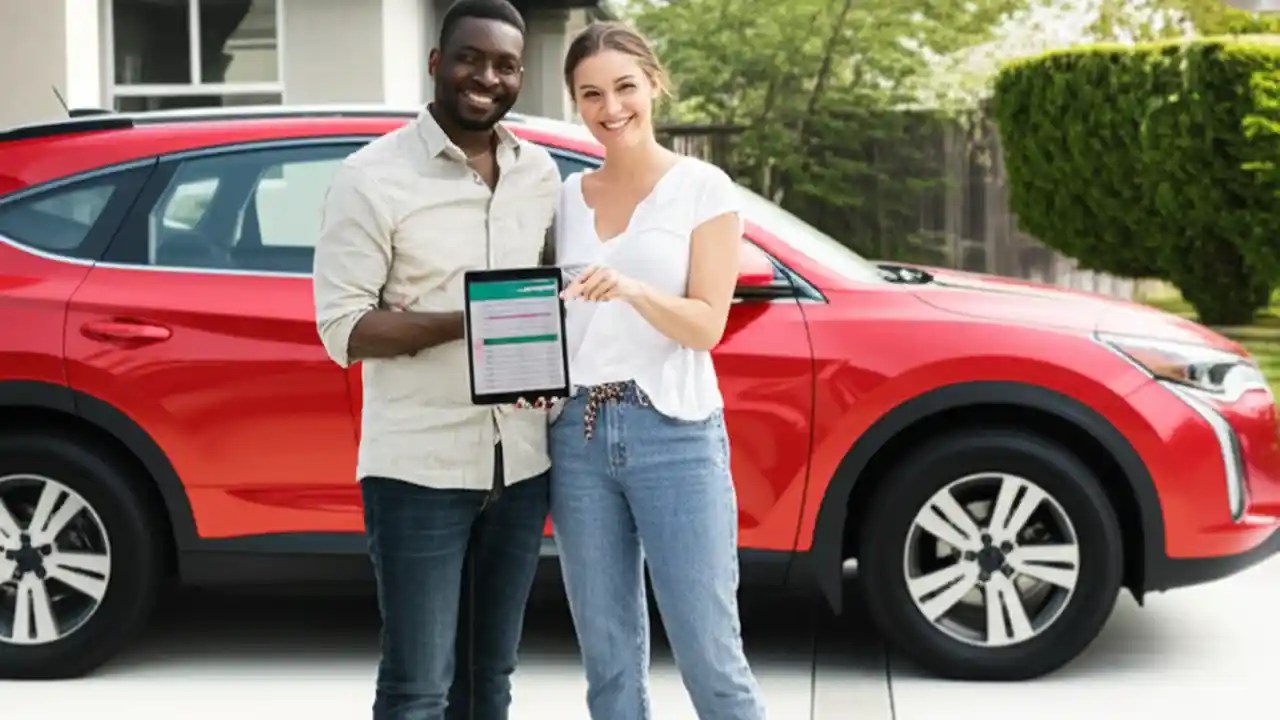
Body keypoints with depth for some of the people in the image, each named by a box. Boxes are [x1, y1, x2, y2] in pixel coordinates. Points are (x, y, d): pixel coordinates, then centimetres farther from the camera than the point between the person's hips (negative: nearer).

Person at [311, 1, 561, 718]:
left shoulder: (541, 172, 9)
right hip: (419, 469, -5)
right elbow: (343, 327, -11)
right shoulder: (374, 176, -8)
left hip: (521, 464, 6)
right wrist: (467, 321, -23)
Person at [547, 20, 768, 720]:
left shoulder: (703, 188, 0)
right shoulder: (567, 197, 12)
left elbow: (706, 325, -7)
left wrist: (632, 289, -25)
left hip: (675, 432, -4)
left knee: (710, 657, -5)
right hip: (579, 434, 4)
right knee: (609, 660, 7)